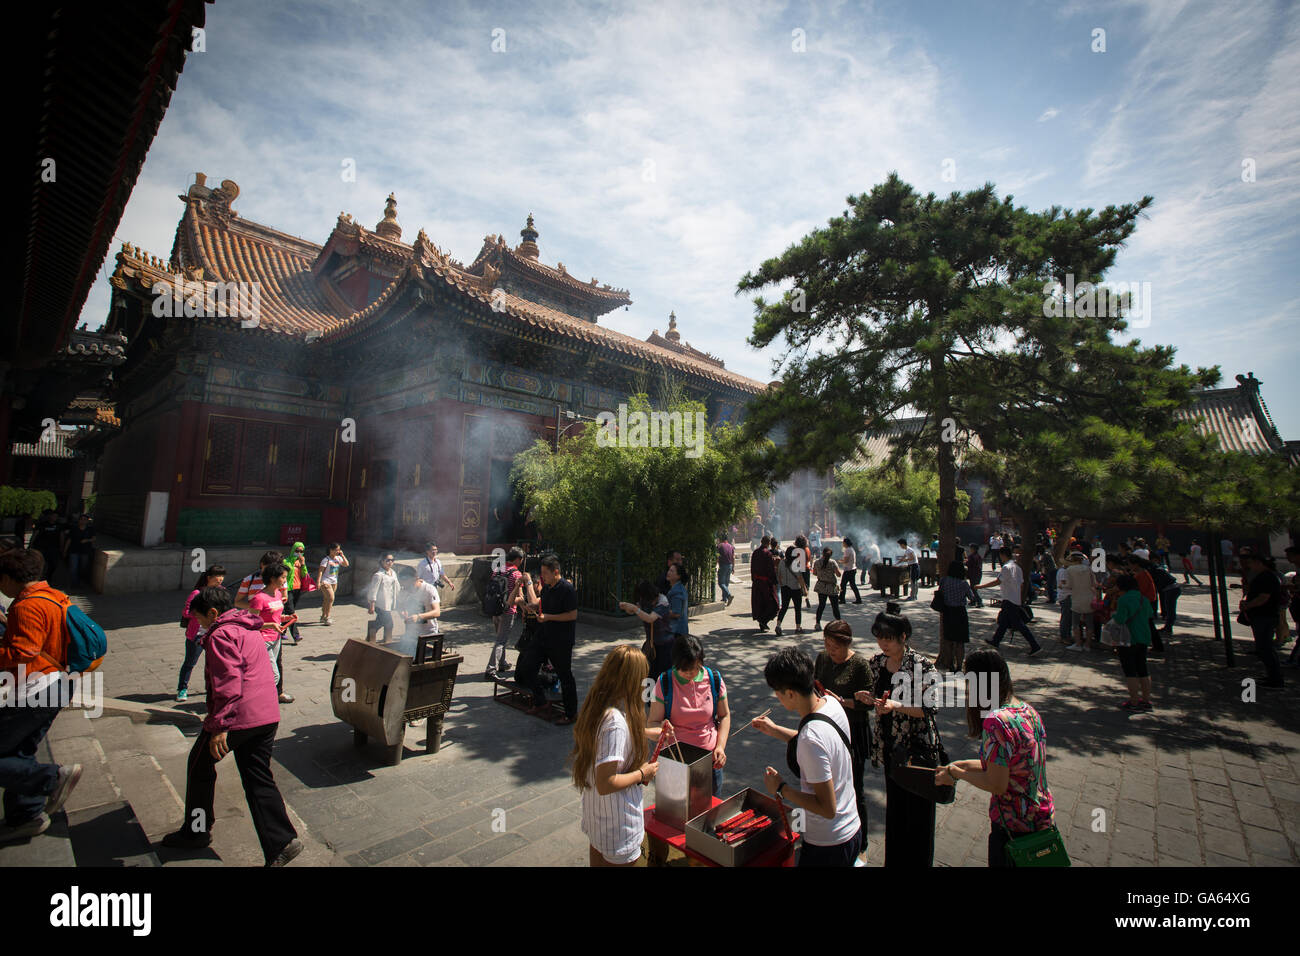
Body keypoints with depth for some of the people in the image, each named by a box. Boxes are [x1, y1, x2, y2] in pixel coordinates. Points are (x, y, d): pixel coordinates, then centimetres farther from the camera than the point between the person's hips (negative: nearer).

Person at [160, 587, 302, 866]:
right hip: (268, 716, 8)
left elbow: (227, 683, -21)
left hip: (238, 717, -8)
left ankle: (196, 832, 35)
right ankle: (282, 842, 7)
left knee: (200, 765, 19)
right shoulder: (250, 630, 18)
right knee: (259, 780, 11)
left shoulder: (221, 635, -12)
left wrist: (219, 726, -20)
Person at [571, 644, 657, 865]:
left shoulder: (592, 707, -5)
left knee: (598, 859, 25)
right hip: (617, 828, -8)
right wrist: (642, 773, -16)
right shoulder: (616, 723, -32)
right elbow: (606, 784, -31)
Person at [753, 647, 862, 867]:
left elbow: (828, 809, -27)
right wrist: (775, 730, 12)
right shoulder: (831, 702, -9)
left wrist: (781, 788, -18)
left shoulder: (811, 738, -34)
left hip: (828, 846, -7)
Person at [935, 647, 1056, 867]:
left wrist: (955, 773, -10)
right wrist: (964, 765, 11)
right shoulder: (1027, 710, 0)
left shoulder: (996, 722, -27)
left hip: (1012, 829, -8)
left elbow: (997, 785, -24)